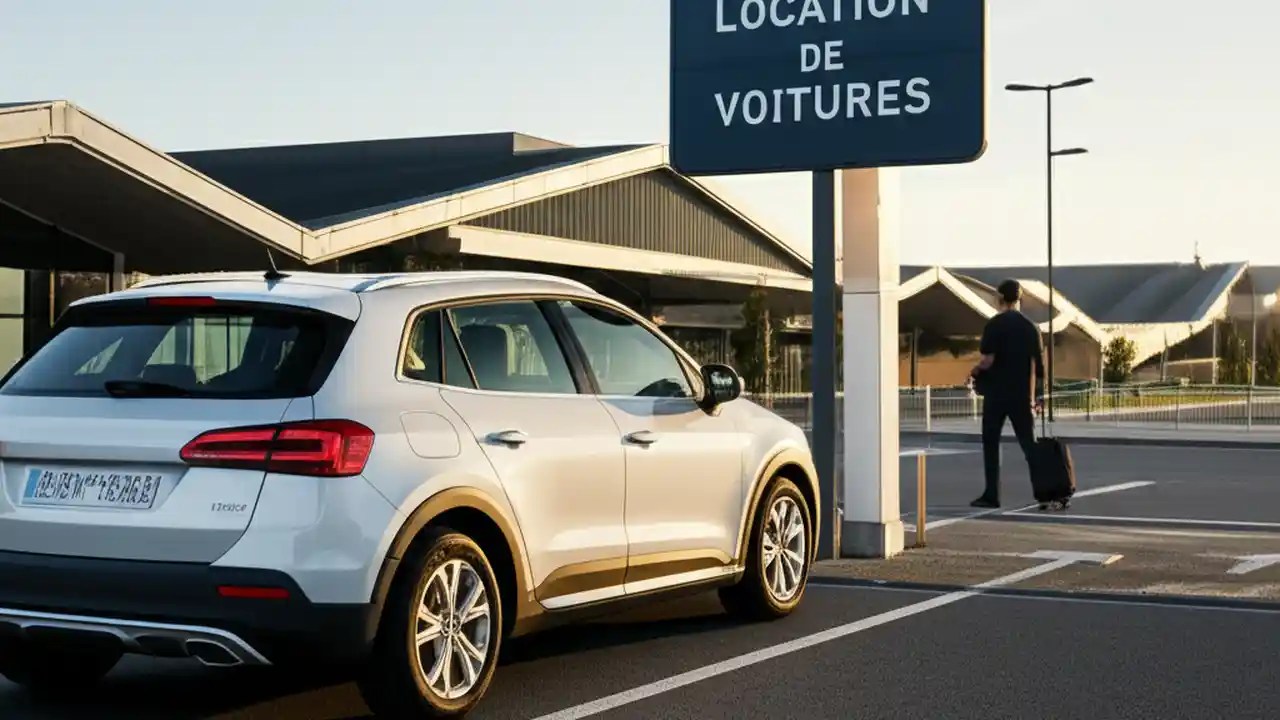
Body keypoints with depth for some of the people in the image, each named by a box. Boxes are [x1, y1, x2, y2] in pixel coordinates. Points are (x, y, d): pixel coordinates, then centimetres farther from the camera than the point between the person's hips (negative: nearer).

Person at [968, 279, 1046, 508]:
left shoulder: (994, 325, -7)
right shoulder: (1030, 327, 5)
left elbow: (988, 361, -13)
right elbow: (1038, 365, 5)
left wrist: (974, 373, 7)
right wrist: (1039, 395, 12)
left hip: (996, 393, -3)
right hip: (1022, 395, 3)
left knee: (991, 444, 6)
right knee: (1029, 444, 7)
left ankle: (991, 495, 3)